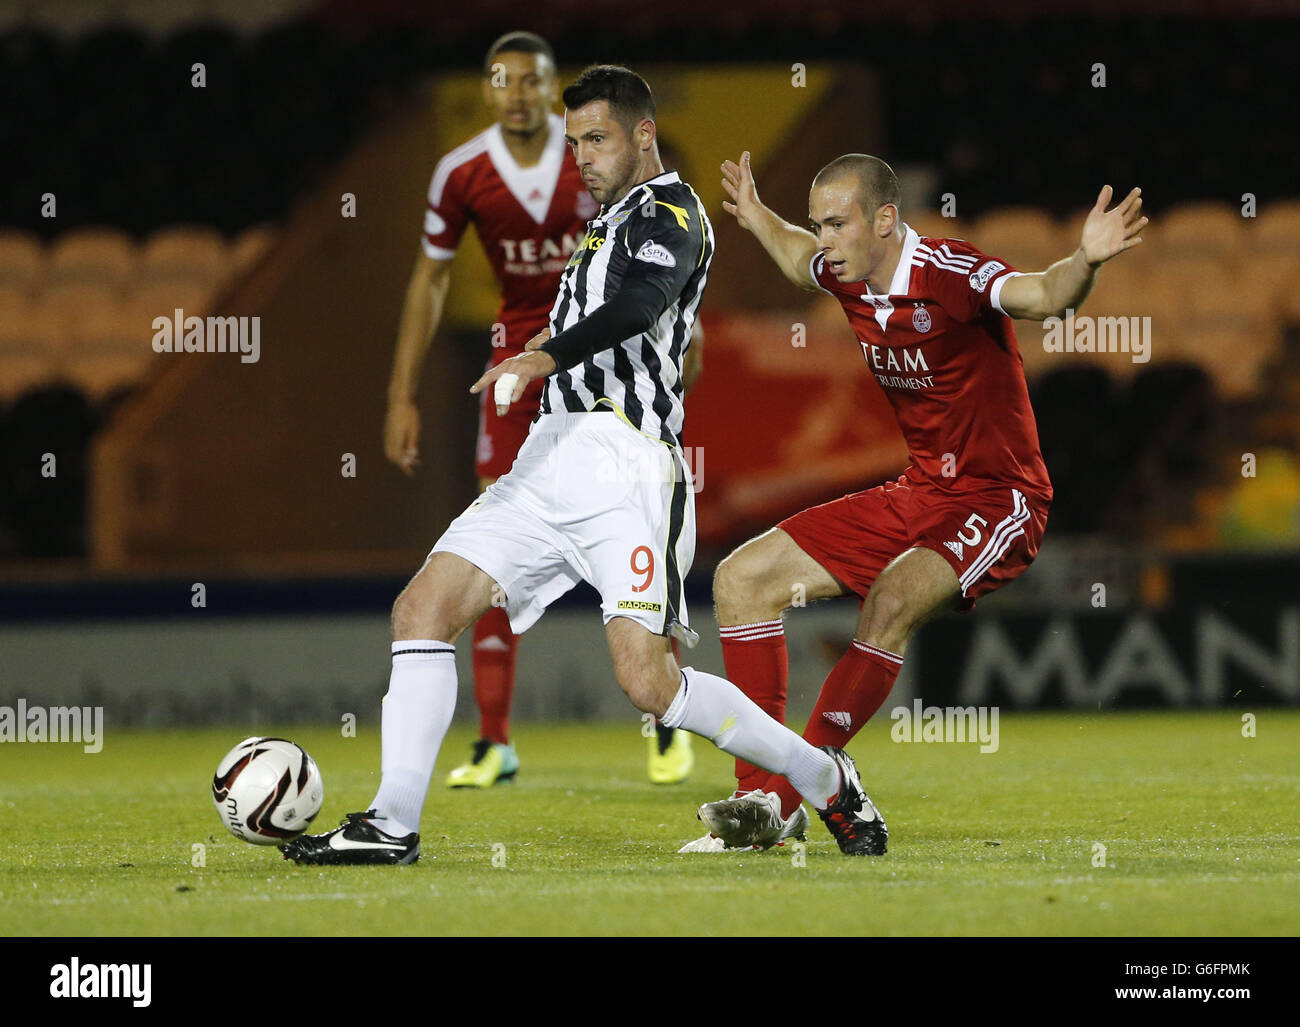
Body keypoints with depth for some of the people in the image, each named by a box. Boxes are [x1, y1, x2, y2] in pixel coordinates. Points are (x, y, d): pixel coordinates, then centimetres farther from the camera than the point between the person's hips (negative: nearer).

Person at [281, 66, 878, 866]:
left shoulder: (669, 210, -4)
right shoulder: (612, 220, 26)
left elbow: (640, 304, -26)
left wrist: (548, 356, -39)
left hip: (624, 465, -9)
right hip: (553, 461, 9)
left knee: (648, 680, -17)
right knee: (424, 609, -6)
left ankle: (824, 779, 2)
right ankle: (394, 825, -8)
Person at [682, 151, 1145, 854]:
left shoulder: (953, 276, -21)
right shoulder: (847, 277, 1)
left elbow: (1043, 297, -39)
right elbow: (799, 259, 27)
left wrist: (1085, 261, -58)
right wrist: (756, 217, 40)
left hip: (997, 500, -9)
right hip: (916, 496, 9)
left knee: (891, 598, -35)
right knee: (741, 578, 3)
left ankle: (785, 799, -26)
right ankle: (759, 792, 1)